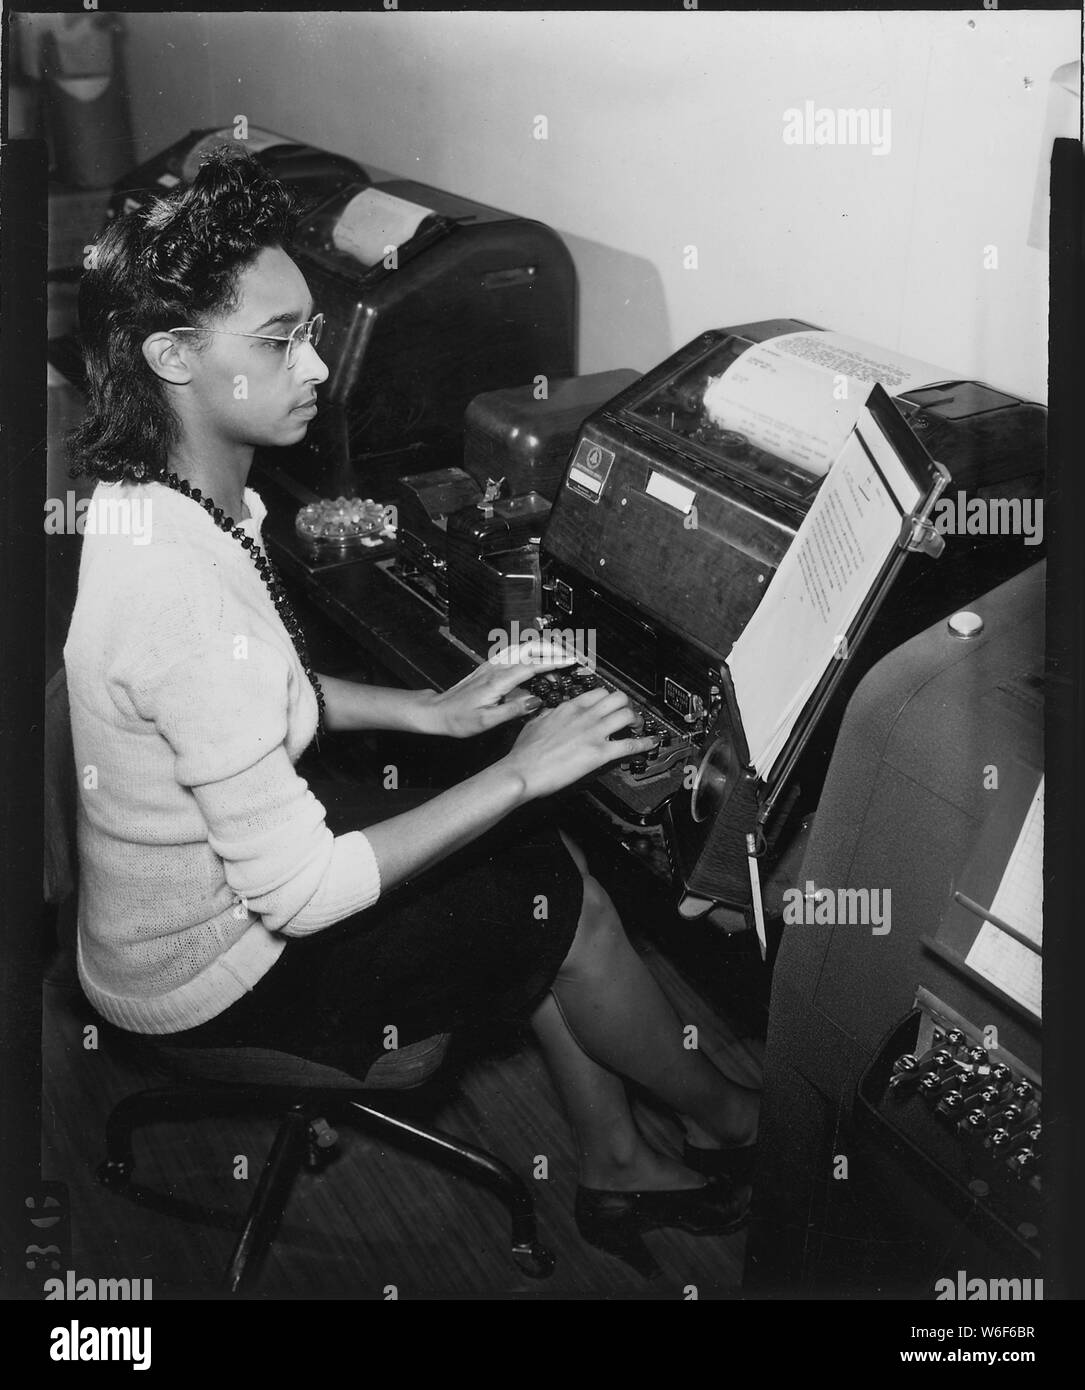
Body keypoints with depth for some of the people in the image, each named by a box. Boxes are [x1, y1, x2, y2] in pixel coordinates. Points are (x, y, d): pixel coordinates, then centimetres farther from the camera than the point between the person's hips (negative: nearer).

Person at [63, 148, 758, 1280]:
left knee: (542, 864, 8)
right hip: (211, 972, -8)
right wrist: (521, 771, -23)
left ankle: (616, 1169, 26)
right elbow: (299, 891, -30)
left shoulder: (149, 498, -5)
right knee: (563, 897, 2)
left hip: (207, 864, 8)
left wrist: (429, 710, 0)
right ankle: (727, 1124, 31)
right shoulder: (182, 592, -36)